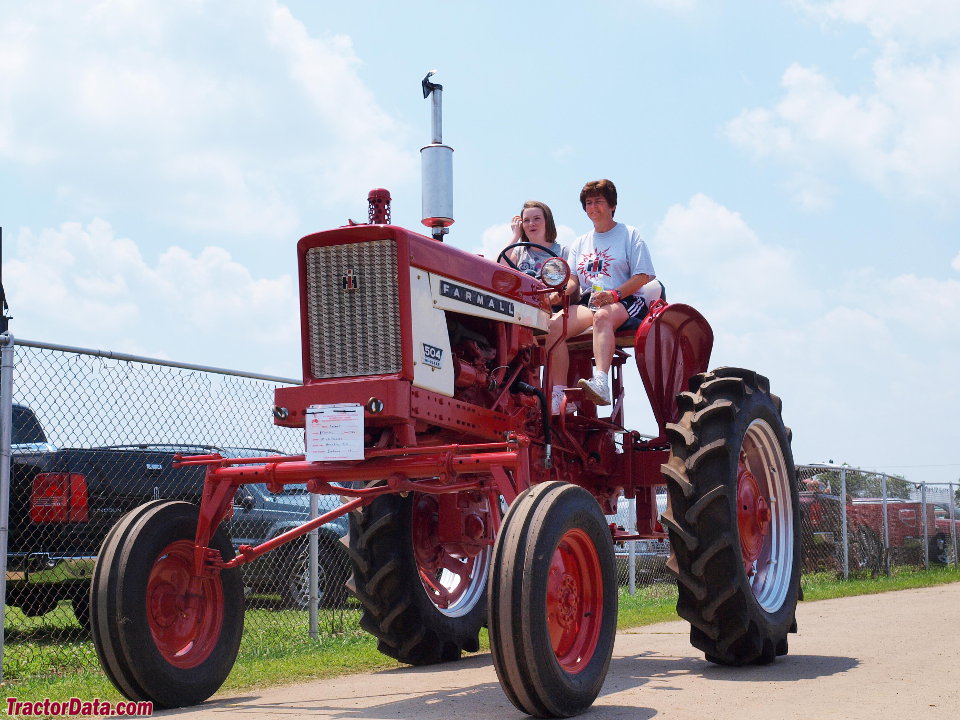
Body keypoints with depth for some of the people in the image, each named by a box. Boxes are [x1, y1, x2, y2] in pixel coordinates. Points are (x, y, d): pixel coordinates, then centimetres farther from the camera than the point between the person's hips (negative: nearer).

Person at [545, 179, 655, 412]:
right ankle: (558, 395, -33)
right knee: (553, 325, -26)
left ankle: (601, 382, -60)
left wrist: (614, 294, -18)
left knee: (602, 316, -41)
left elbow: (642, 276, -1)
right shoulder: (580, 243, 24)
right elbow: (572, 280, 13)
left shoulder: (629, 234, 10)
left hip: (626, 301, -4)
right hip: (588, 302, 5)